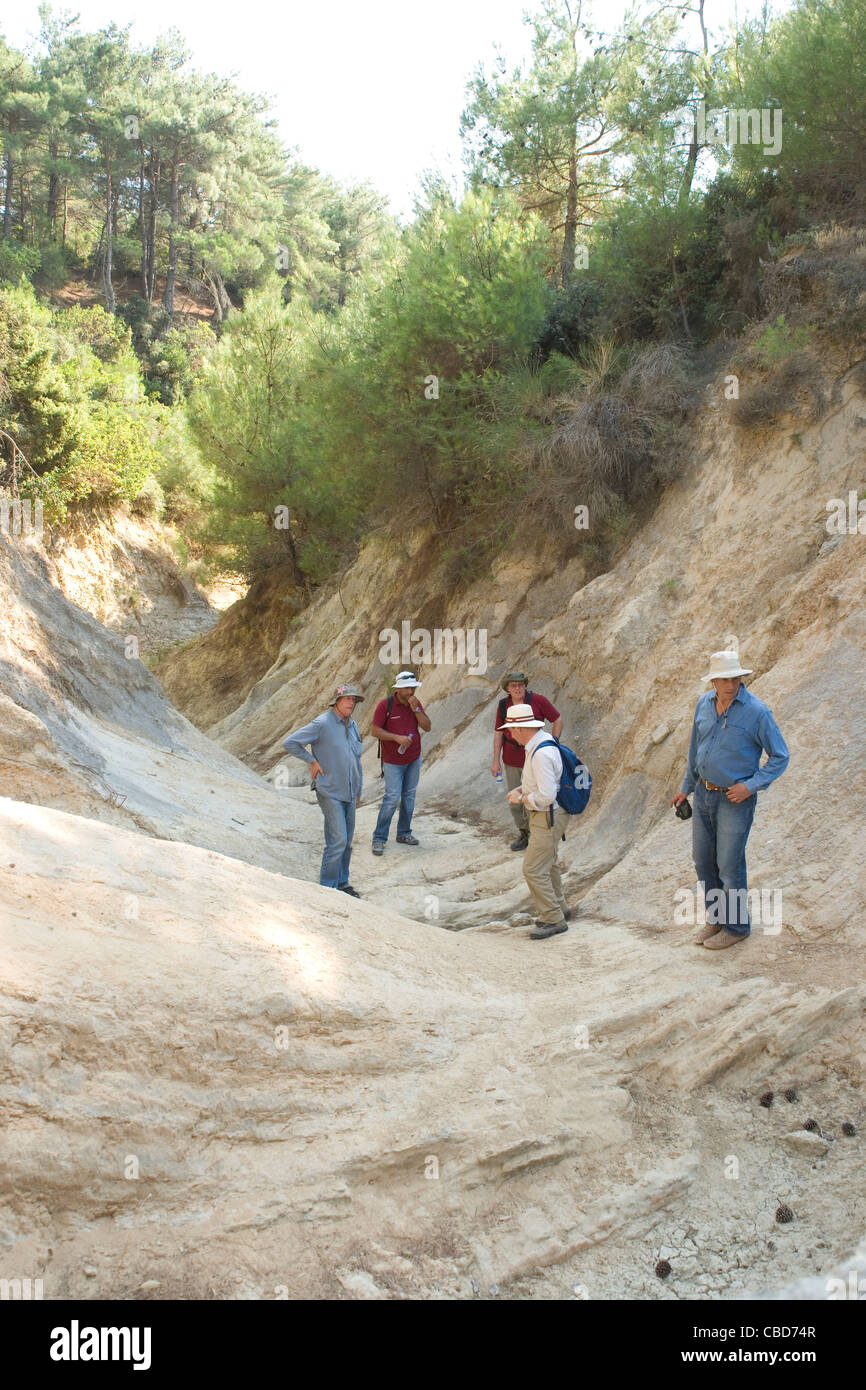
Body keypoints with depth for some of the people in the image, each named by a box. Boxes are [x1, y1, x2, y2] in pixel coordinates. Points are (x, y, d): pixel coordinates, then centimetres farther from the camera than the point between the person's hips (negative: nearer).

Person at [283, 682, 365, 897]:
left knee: (347, 842, 13)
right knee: (338, 840, -11)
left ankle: (342, 883, 25)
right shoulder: (322, 724, -13)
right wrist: (312, 761, -11)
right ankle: (327, 887, -1)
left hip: (349, 793, 7)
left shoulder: (353, 726, 11)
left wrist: (358, 790, 21)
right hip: (330, 792, -7)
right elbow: (289, 743, -13)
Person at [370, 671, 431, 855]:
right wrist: (397, 738, -24)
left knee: (409, 795, 10)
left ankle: (404, 833, 22)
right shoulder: (385, 705, -12)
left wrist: (416, 709, -16)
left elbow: (427, 727, -3)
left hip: (414, 759, 5)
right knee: (392, 797, -10)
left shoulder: (416, 703, 2)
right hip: (393, 761, -5)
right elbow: (375, 731, -13)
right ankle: (379, 838, -1)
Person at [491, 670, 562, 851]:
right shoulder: (503, 706, 1)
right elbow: (498, 733, 5)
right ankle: (523, 834, 27)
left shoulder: (537, 700, -10)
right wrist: (496, 761, 3)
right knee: (514, 800, 12)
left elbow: (558, 719, -1)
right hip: (511, 762, 4)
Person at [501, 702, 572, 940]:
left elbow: (546, 796, -30)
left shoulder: (541, 753, -28)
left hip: (547, 818, -11)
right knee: (548, 864, 23)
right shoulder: (541, 740, 4)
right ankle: (559, 909, 39)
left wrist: (521, 799, -15)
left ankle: (553, 920, 6)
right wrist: (521, 788, 7)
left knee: (534, 870, -5)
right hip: (543, 816, 11)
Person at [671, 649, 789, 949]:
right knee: (703, 861, 13)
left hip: (735, 799, -6)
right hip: (704, 794, 6)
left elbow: (780, 757, -9)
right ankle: (716, 919, 30)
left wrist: (750, 786, -18)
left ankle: (736, 926, 17)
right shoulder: (704, 704, 2)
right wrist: (686, 787, 21)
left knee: (729, 865, -1)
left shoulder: (757, 711, -16)